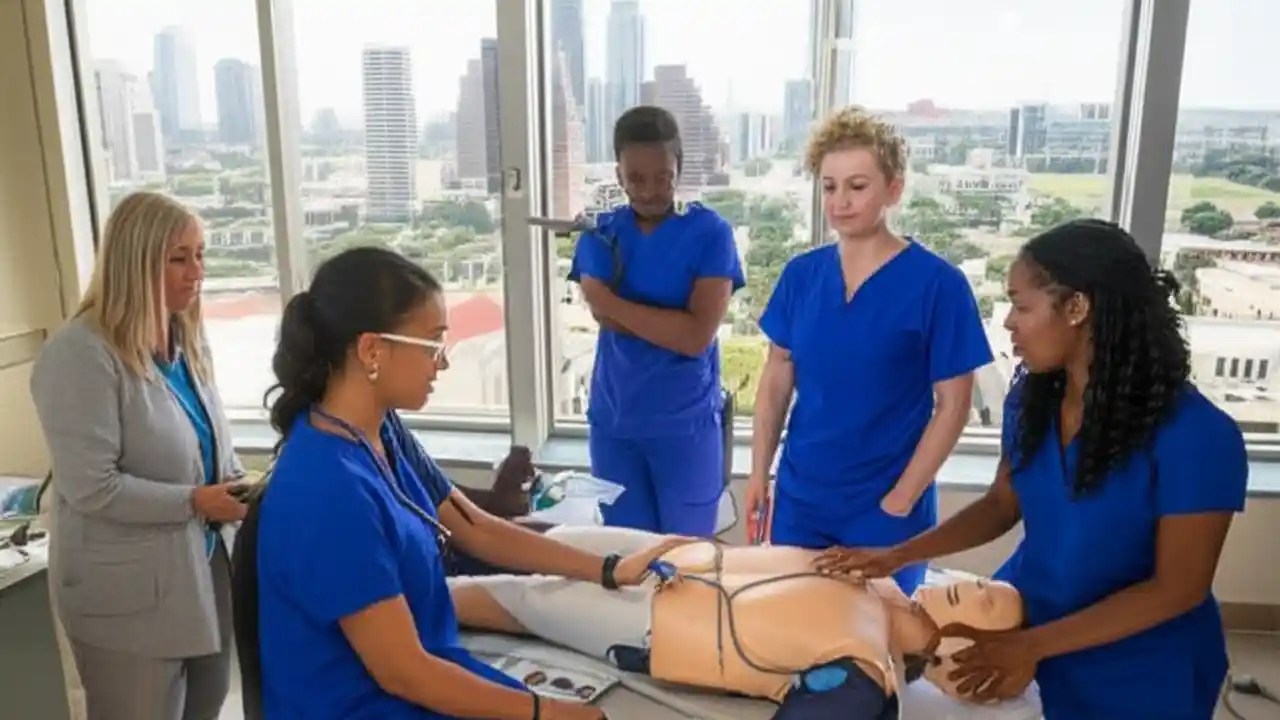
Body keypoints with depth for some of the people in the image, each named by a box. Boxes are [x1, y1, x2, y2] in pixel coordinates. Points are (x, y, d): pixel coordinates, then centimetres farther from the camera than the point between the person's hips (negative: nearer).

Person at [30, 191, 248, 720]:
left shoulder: (184, 339, 5)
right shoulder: (81, 354, -20)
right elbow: (92, 489, -24)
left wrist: (237, 485, -4)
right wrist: (195, 501, -20)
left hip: (201, 568, 8)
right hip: (129, 594, -7)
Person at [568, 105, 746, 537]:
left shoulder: (710, 232, -8)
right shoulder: (599, 233, 3)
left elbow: (697, 335, -18)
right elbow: (605, 318, -11)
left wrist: (611, 301, -16)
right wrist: (672, 321, -18)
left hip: (687, 425, -3)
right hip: (613, 423, 3)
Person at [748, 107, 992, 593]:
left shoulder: (938, 284, -12)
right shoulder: (801, 274, -1)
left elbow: (953, 405, -10)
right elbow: (777, 376, 6)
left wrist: (900, 501, -12)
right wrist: (759, 472, 3)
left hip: (885, 507, -3)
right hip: (799, 497, 4)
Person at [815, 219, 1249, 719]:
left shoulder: (1195, 436, -23)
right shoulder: (1031, 399, -7)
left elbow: (1178, 588, -19)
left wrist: (1032, 646, -23)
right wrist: (898, 555, -7)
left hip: (1136, 676, -4)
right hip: (1025, 618, 5)